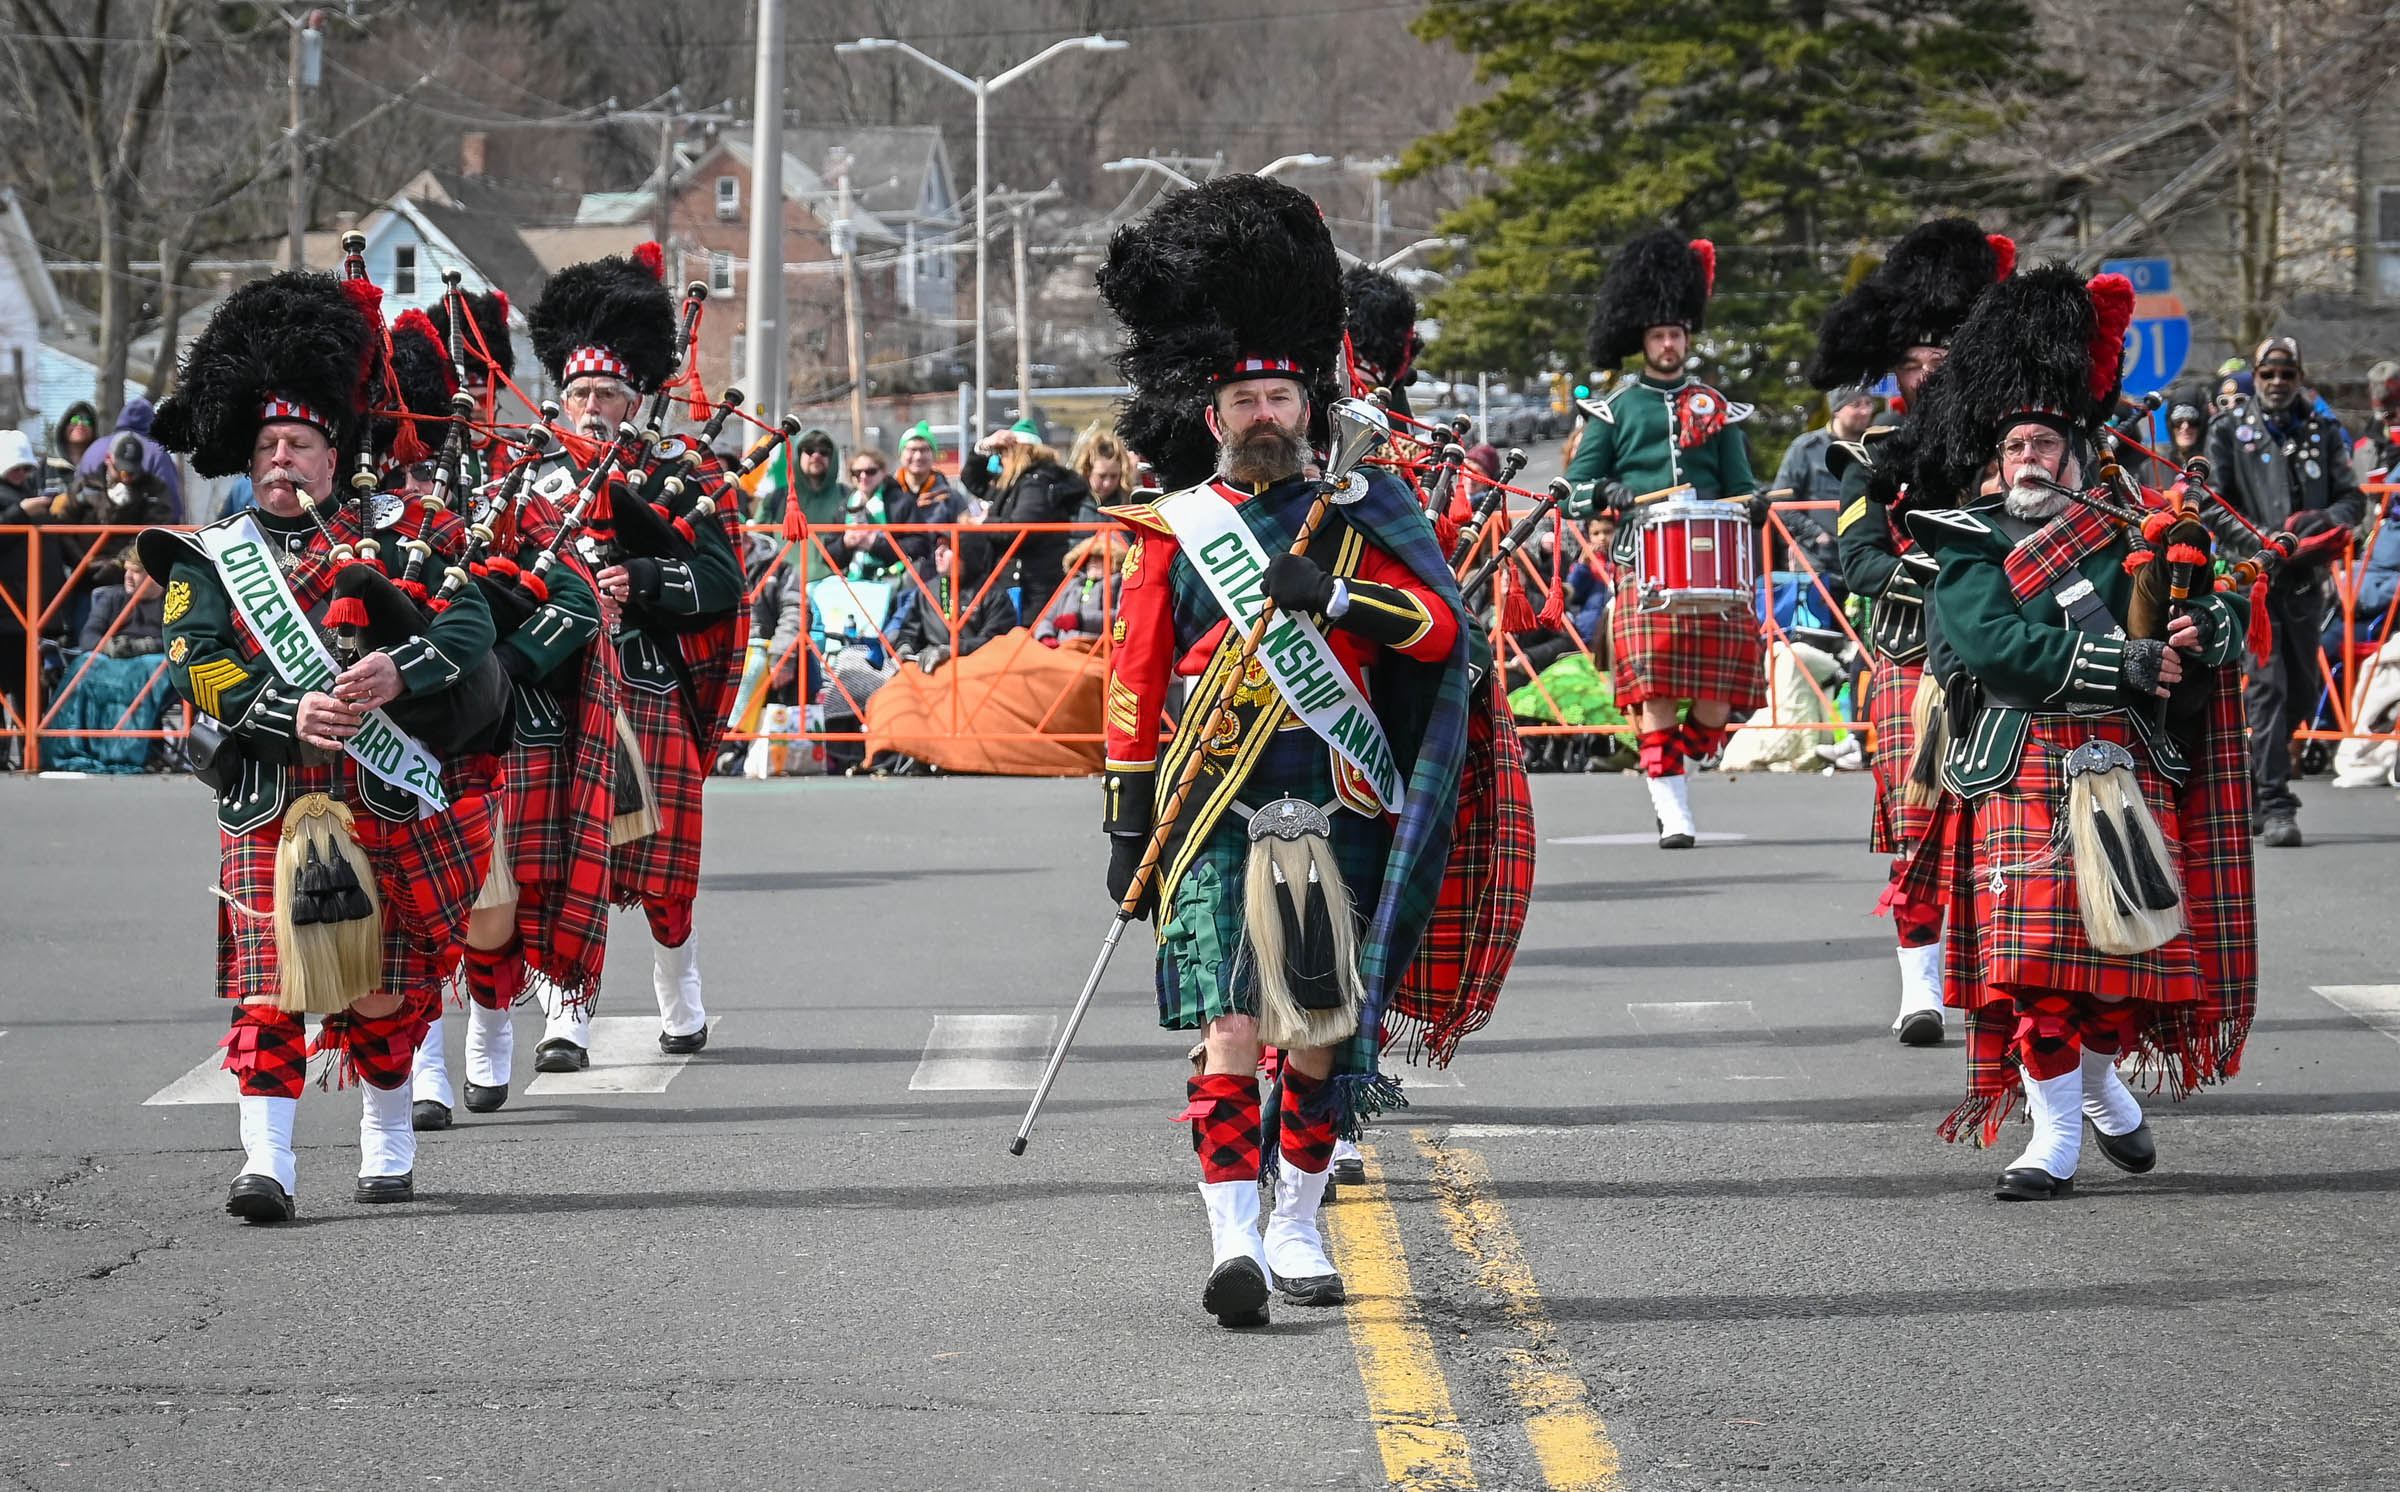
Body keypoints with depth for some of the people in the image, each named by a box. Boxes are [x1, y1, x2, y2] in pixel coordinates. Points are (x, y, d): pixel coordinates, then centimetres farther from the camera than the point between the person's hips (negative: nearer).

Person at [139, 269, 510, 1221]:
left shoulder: (395, 540, 7)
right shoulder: (212, 563, 8)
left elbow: (470, 626, -8)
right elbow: (201, 669, -7)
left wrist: (396, 670, -28)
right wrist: (291, 713, -25)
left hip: (392, 803, 1)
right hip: (273, 806, -1)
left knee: (387, 990, 9)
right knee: (270, 984, -13)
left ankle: (387, 1141, 29)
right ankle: (267, 1163, -18)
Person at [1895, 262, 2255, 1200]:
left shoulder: (2131, 536, 13)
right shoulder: (1969, 551, 3)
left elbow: (2219, 618, 12)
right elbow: (2002, 647, -14)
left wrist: (2200, 631, -14)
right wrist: (2129, 664, -17)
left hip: (2124, 772, 3)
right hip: (2021, 777, -3)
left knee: (2121, 951, 6)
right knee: (2030, 957, -8)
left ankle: (2100, 1083, 34)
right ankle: (2055, 1138, -1)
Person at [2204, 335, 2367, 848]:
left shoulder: (2323, 432, 15)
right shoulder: (2229, 432, 5)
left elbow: (2353, 497, 11)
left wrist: (2325, 521, -11)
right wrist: (2257, 543, -15)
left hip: (2306, 576, 4)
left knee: (2302, 691, 10)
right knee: (2268, 688, -12)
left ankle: (2251, 781, 29)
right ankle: (2275, 807, -15)